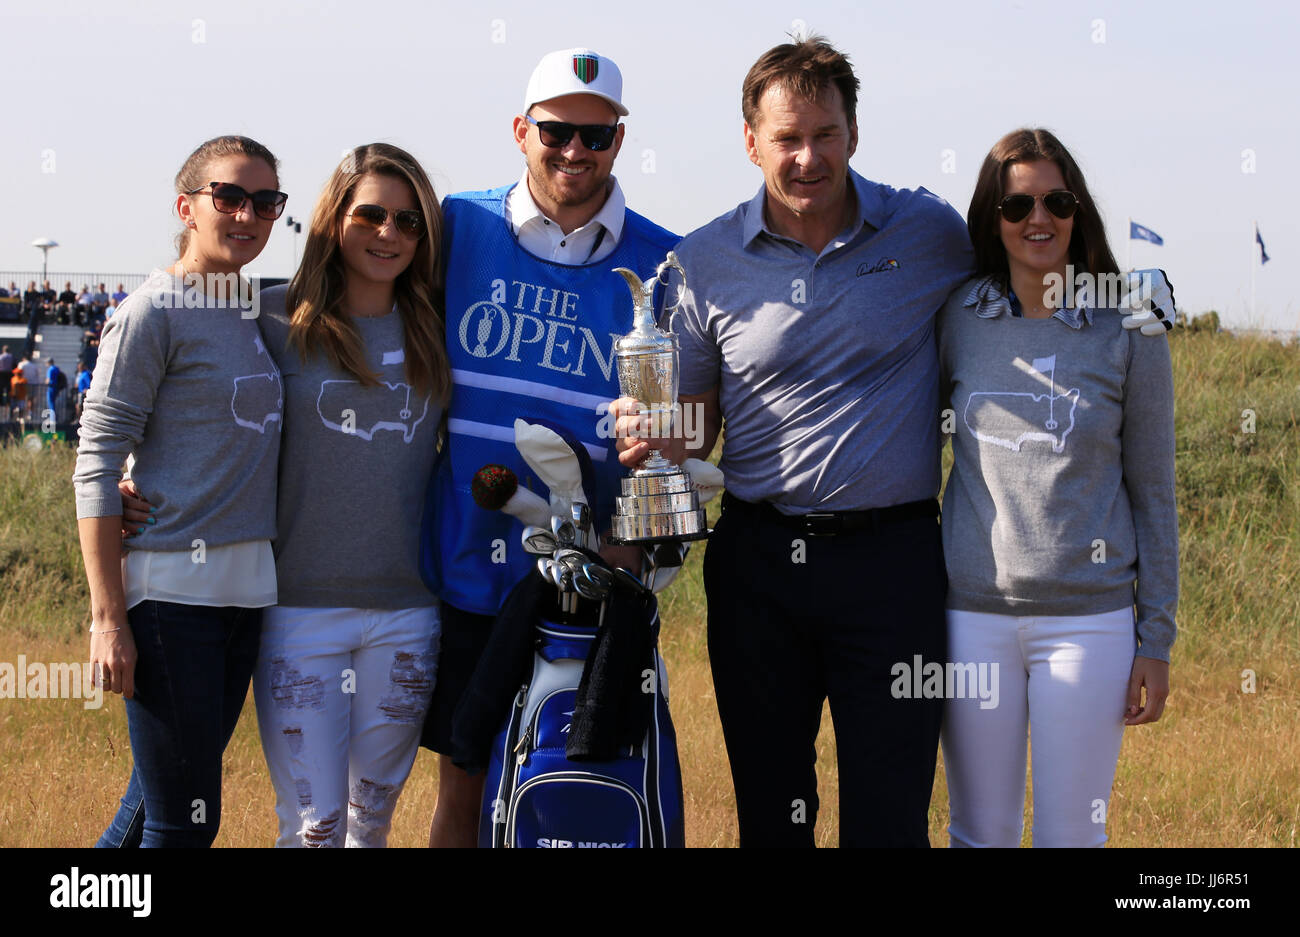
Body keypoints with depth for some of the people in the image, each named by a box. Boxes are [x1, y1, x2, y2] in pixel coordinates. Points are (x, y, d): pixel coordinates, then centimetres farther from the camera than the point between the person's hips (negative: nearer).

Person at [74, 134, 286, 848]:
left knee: (162, 802, 14)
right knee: (182, 822, -4)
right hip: (170, 592, -7)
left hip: (245, 592, 7)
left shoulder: (253, 313, 14)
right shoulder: (153, 311, -7)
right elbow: (96, 468, -10)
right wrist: (108, 617, -15)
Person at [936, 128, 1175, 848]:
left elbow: (1152, 491, 3)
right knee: (980, 833, 8)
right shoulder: (956, 320, 2)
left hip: (1088, 620, -1)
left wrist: (1156, 640, 1)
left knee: (1072, 835, 4)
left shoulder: (1128, 331, -1)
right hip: (972, 616, 1)